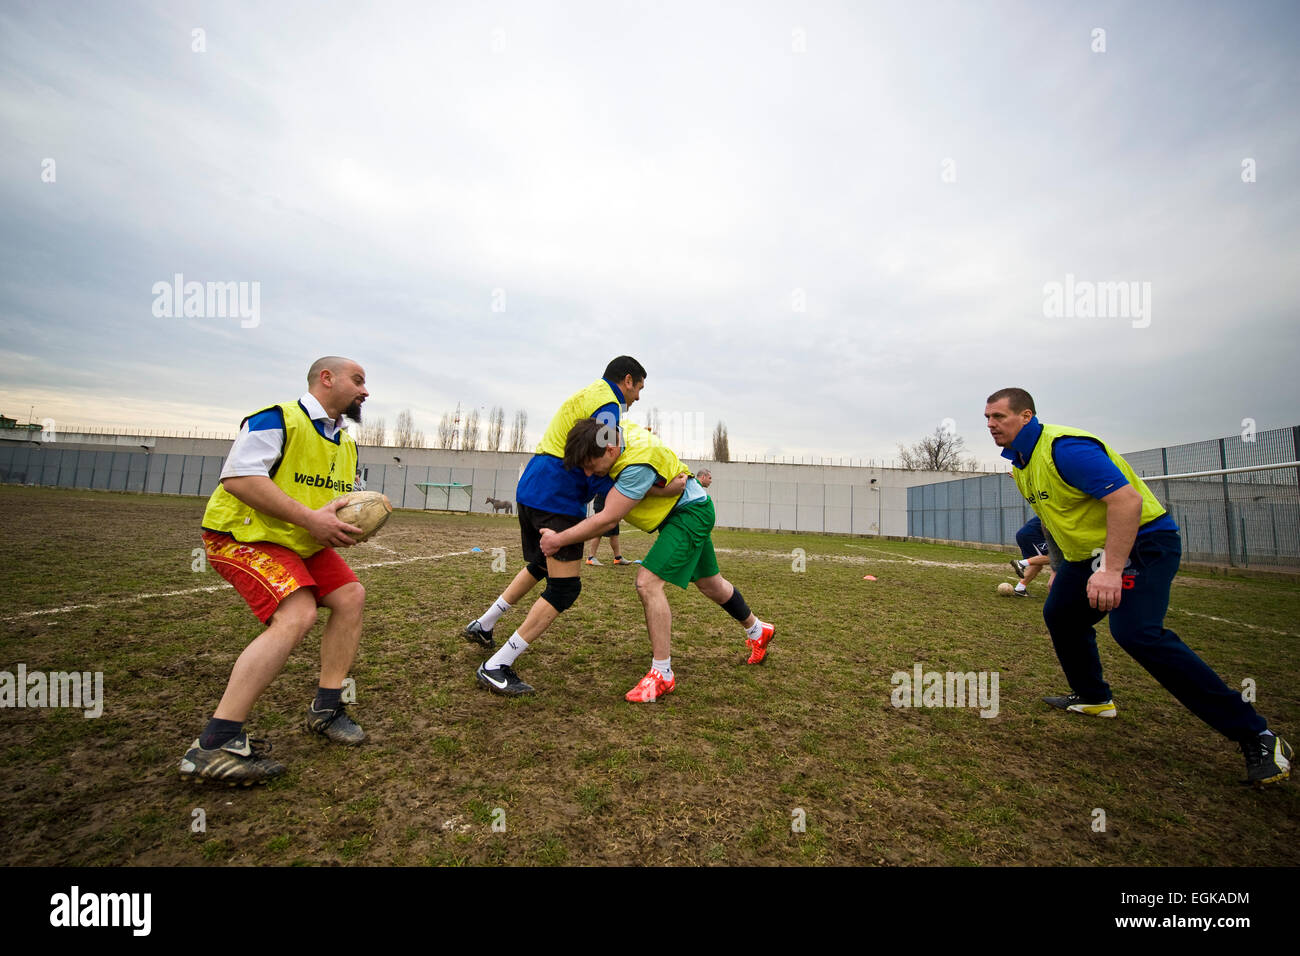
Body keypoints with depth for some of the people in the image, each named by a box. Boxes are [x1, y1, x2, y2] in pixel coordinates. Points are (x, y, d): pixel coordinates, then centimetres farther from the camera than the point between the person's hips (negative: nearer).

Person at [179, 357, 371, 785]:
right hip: (242, 533, -9)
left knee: (350, 594, 0)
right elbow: (238, 477, -25)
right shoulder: (277, 419, -15)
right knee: (296, 613, -27)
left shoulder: (345, 443, 13)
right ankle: (214, 746, -21)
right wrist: (308, 518, -29)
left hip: (303, 541, 9)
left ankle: (325, 708, 12)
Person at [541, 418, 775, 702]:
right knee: (710, 584, 22)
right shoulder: (614, 430, -14)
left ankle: (662, 674, -8)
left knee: (648, 582, -20)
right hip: (686, 511, 10)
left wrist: (558, 540, -26)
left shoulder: (638, 463, -38)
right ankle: (757, 631, 46)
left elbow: (606, 519, -34)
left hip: (691, 512, -10)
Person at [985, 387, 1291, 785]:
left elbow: (1127, 499, -31)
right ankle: (1092, 697, 34)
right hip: (1090, 551, 10)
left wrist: (1111, 571, -36)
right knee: (1060, 614, 15)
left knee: (1136, 633, -24)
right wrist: (1064, 569, 21)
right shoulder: (1020, 463, 6)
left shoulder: (1065, 447, -25)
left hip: (1143, 541, -10)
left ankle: (1254, 735, -10)